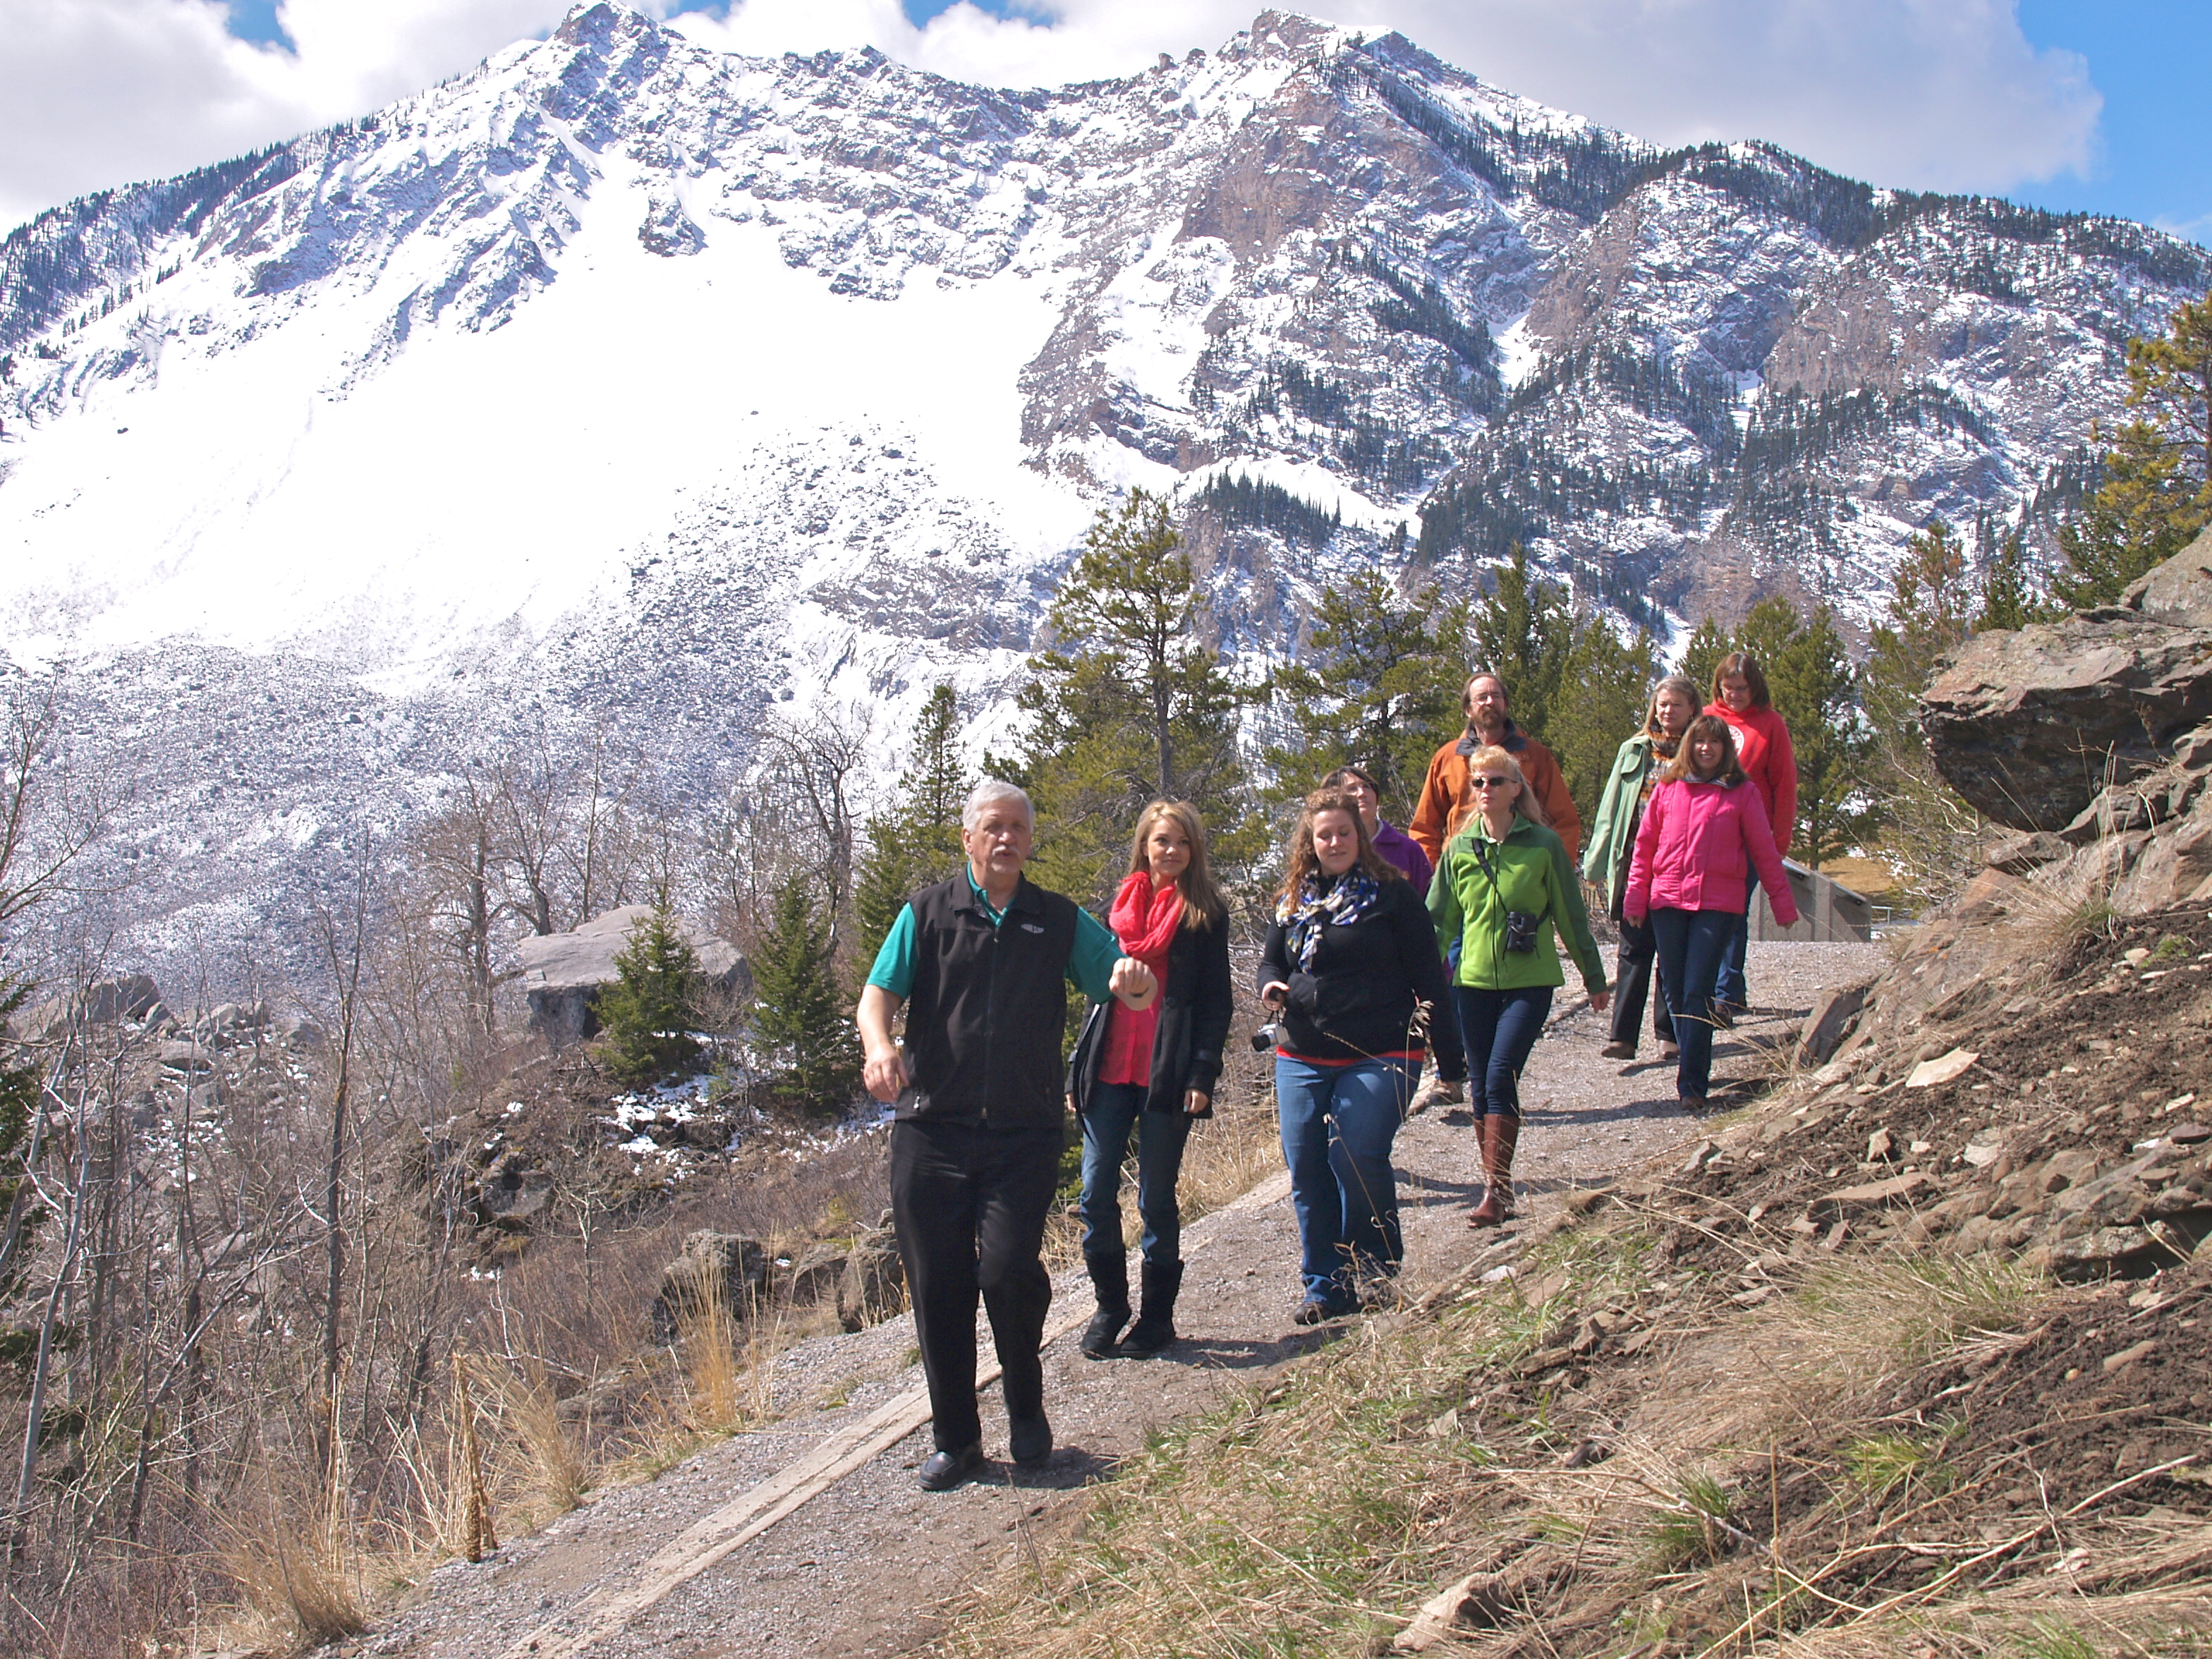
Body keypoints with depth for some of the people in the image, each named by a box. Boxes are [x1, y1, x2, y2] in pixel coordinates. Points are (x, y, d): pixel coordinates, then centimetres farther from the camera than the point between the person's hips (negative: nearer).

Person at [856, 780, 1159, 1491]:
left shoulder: (1060, 921, 10)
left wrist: (1133, 981, -19)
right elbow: (877, 995, -1)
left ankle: (1026, 1407, 12)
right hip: (932, 1129, 1)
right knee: (937, 1284, 2)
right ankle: (955, 1438, 18)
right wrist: (878, 1046, -24)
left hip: (1025, 1133, 0)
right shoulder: (927, 913, 7)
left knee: (1008, 1269, -15)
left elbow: (1134, 994, 6)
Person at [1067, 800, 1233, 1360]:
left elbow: (1216, 1001, -1)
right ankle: (1110, 1304, 18)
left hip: (1168, 1076, -4)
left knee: (1157, 1199, 3)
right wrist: (1078, 1066, 11)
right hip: (1109, 1072, 4)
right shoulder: (1120, 905, 12)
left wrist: (1204, 1074, -11)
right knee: (1096, 1193, 1)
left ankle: (1158, 1314, 16)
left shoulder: (1205, 913, 2)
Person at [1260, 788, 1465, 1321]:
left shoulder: (1391, 894, 0)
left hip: (1379, 1057, -5)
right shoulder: (1293, 901, 13)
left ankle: (1375, 1273, 3)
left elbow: (1428, 977, 0)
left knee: (1357, 1158, -17)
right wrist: (1270, 986, -3)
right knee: (1306, 1171, 2)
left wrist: (1449, 1055, -3)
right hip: (1302, 1058, 5)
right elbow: (1272, 959, 23)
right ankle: (1325, 1287, 13)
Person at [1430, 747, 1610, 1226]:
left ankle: (1496, 1190, -13)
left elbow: (1571, 916, 4)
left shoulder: (1544, 845, -3)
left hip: (1530, 981, -3)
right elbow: (1438, 919, 10)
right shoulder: (1459, 849, 5)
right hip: (1474, 980, 3)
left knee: (1500, 1076, -16)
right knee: (1482, 1086, 6)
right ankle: (1496, 1188, 17)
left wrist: (1594, 976, 11)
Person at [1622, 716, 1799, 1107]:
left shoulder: (1742, 792, 5)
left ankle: (1692, 1083, -8)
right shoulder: (1668, 788, 10)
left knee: (1697, 990, -10)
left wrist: (1783, 902, 9)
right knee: (1674, 990, 6)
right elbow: (1645, 846, 12)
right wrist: (1635, 898, 7)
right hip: (1668, 901, 3)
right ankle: (1696, 1067, 24)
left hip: (1718, 903, -3)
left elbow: (1763, 850, 8)